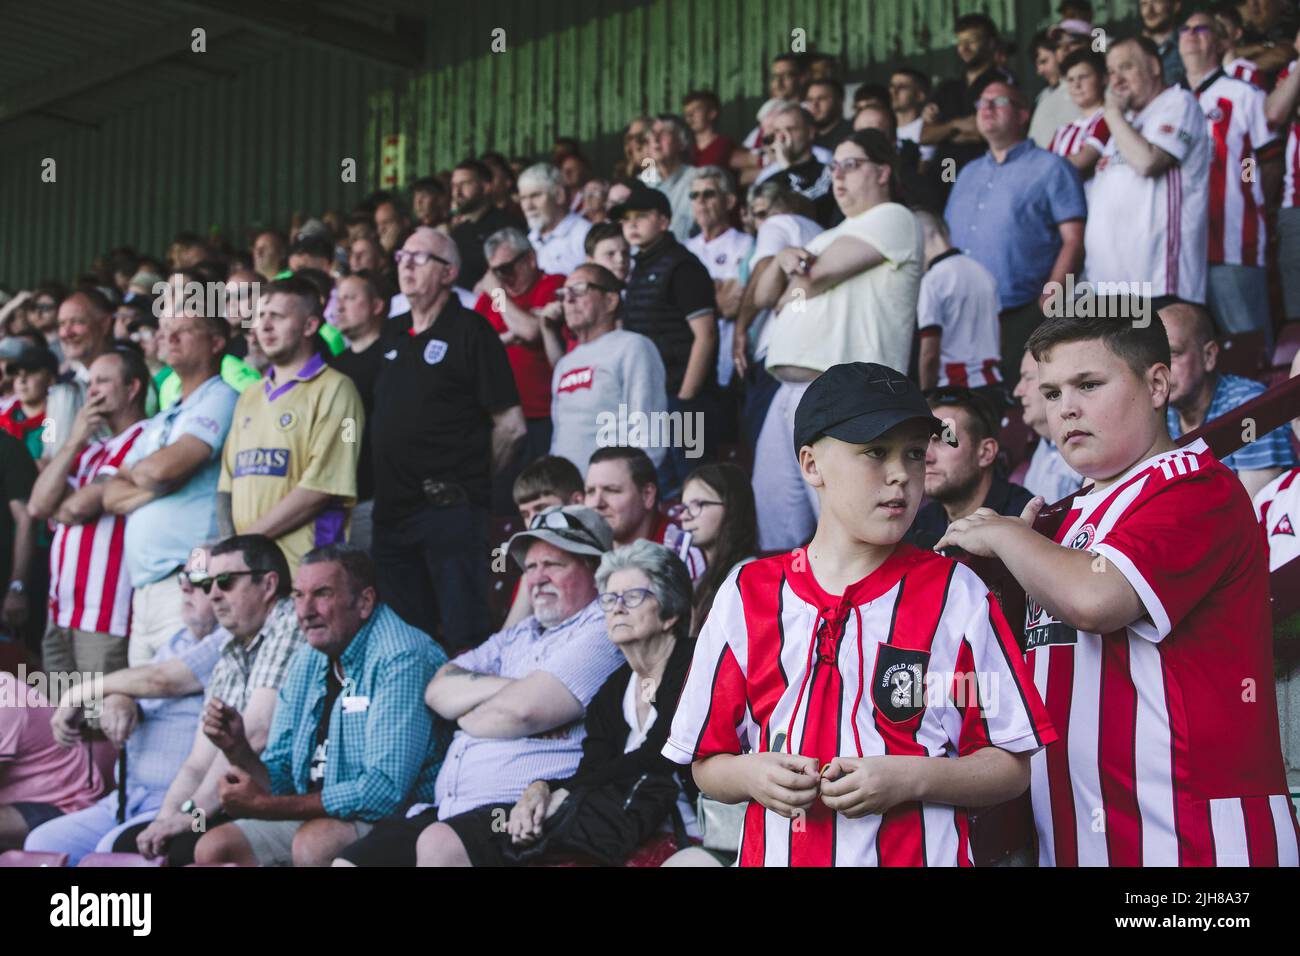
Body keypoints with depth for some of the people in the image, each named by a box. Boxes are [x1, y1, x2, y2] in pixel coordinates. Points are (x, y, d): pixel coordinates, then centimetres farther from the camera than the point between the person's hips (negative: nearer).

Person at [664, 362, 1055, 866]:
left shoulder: (957, 594, -2)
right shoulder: (747, 594, 1)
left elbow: (1012, 768, -2)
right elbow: (706, 763, 7)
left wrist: (911, 779, -16)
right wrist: (752, 776, -13)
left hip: (922, 853, -1)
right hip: (777, 852, 1)